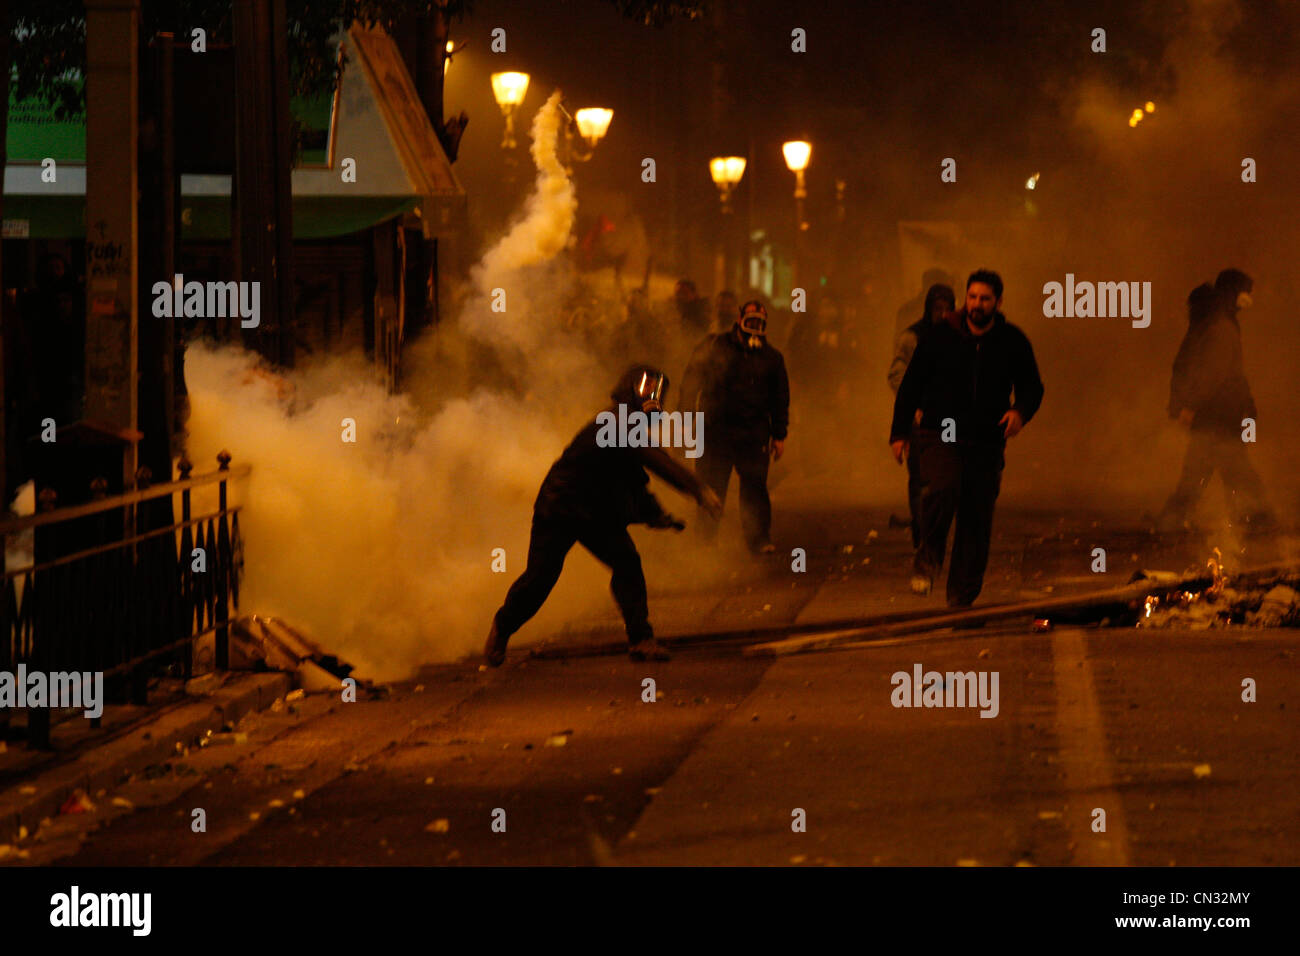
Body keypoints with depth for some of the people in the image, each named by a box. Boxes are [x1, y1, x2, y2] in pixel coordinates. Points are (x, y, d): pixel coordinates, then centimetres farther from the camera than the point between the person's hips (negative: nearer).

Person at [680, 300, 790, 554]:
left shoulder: (771, 357, 10)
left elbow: (780, 399, 17)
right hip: (715, 428, -1)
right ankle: (706, 536, 10)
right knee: (711, 485, 1)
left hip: (753, 433, 1)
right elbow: (691, 381, 6)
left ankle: (759, 538, 1)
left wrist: (779, 435, 12)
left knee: (754, 485, -5)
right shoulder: (714, 347, 4)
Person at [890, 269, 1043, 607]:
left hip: (986, 444, 2)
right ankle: (927, 560, -15)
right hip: (939, 437, -2)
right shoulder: (941, 337, -1)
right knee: (942, 489, -31)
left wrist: (1021, 411, -10)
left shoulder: (1013, 342, 2)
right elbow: (911, 385, 6)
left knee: (977, 522, 2)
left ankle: (962, 597, 13)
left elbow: (1032, 387, 12)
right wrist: (900, 433, 2)